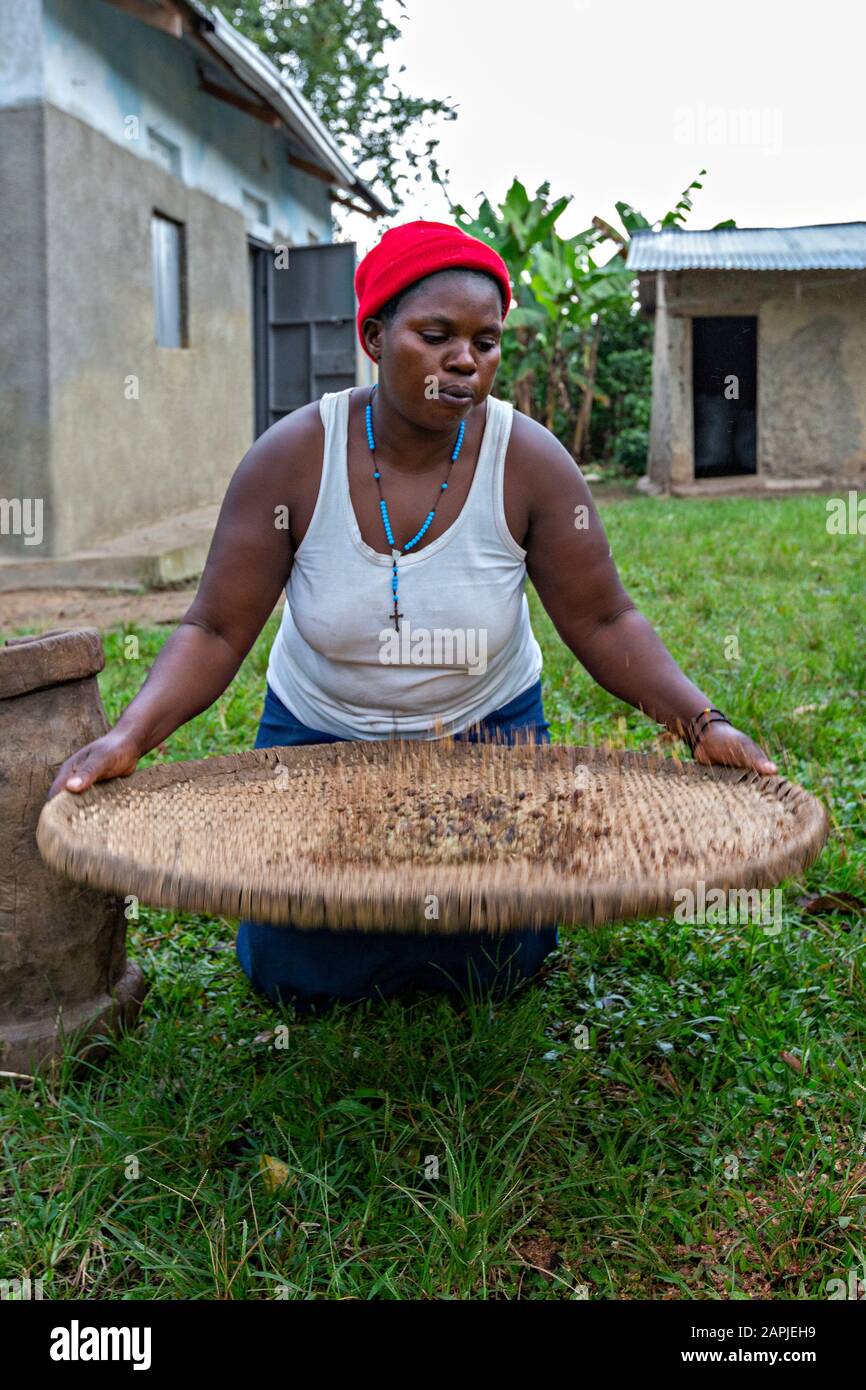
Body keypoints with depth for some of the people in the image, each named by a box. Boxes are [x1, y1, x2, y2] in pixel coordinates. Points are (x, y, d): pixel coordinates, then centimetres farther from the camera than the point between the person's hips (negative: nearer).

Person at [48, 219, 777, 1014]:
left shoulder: (529, 461, -19)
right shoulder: (292, 457, -20)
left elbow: (603, 623, -15)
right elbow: (217, 632, -19)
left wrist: (701, 721, -28)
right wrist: (129, 736, -34)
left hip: (485, 737, 0)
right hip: (320, 735, 0)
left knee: (496, 965, 2)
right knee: (299, 977, 4)